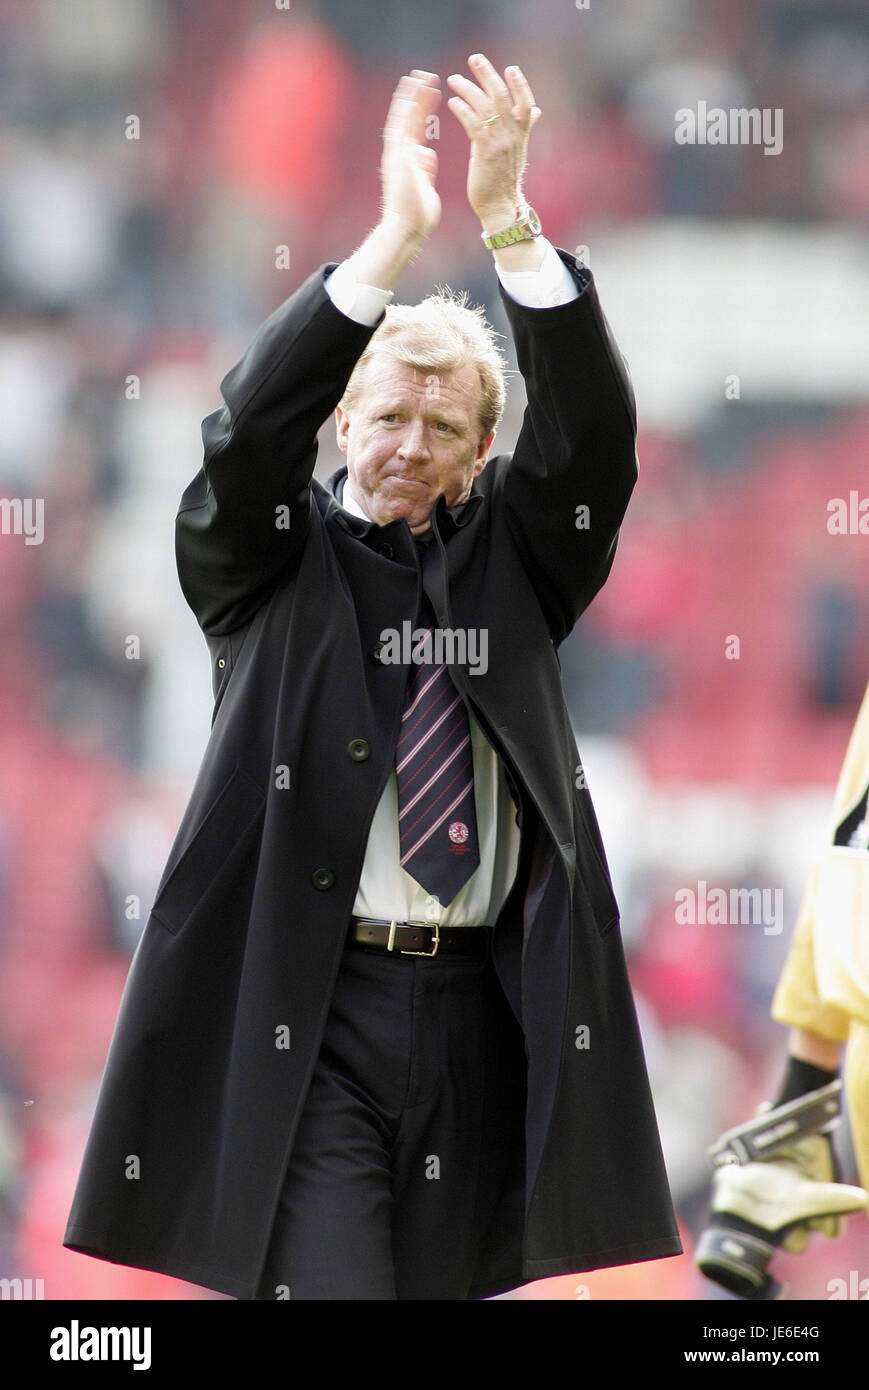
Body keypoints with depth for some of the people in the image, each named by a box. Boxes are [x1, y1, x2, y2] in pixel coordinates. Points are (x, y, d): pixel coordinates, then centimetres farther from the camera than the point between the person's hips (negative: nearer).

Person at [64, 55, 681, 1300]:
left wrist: (508, 220, -13)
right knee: (325, 1284, -15)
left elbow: (592, 434, -1)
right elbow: (252, 429, -10)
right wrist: (396, 239, -19)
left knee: (449, 1285, 5)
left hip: (480, 1010, 3)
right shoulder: (272, 563, 8)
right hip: (307, 1010, -3)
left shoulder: (509, 556, 14)